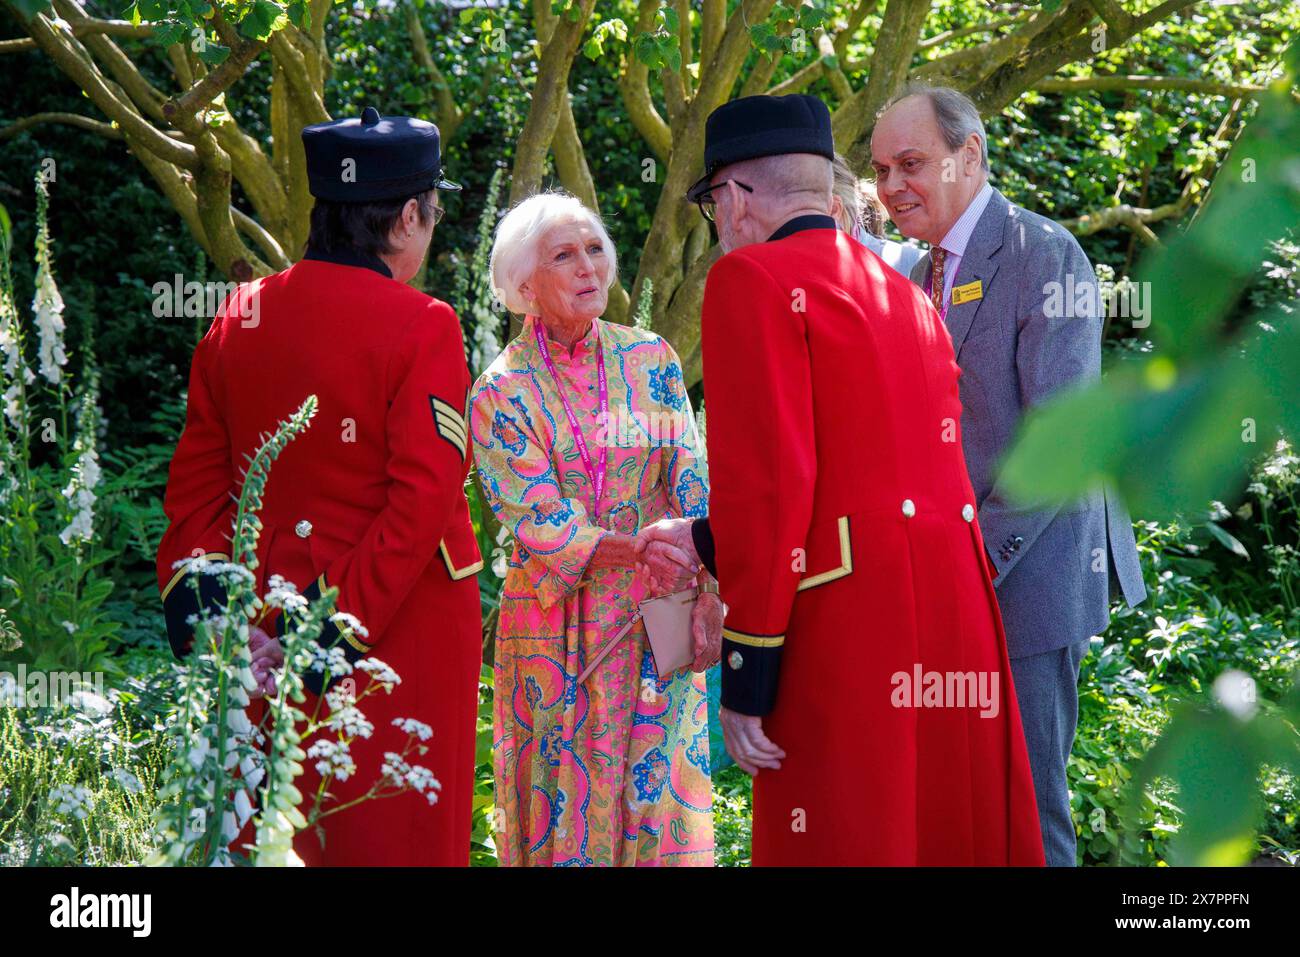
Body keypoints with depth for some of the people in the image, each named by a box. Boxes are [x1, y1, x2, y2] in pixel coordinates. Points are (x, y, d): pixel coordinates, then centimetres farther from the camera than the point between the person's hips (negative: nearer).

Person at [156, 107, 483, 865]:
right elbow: (424, 498, -19)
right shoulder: (422, 326, -13)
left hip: (268, 624, 5)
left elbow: (197, 484, 4)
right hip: (406, 624, -5)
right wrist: (340, 627, -17)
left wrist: (202, 614, 3)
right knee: (398, 832, 5)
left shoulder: (240, 318, 3)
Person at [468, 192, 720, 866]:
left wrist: (706, 594, -13)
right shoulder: (502, 392, -4)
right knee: (566, 801, 4)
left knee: (660, 796, 3)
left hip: (660, 615, 2)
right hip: (559, 627, -2)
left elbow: (692, 482, 0)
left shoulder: (651, 360, 4)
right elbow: (538, 524, -10)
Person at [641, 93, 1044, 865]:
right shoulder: (907, 295, 20)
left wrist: (746, 676, -11)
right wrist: (707, 542, 31)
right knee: (957, 839, 13)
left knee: (846, 843, 0)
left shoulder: (754, 279, -5)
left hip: (848, 640, -8)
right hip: (957, 619, 8)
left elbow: (769, 482, -14)